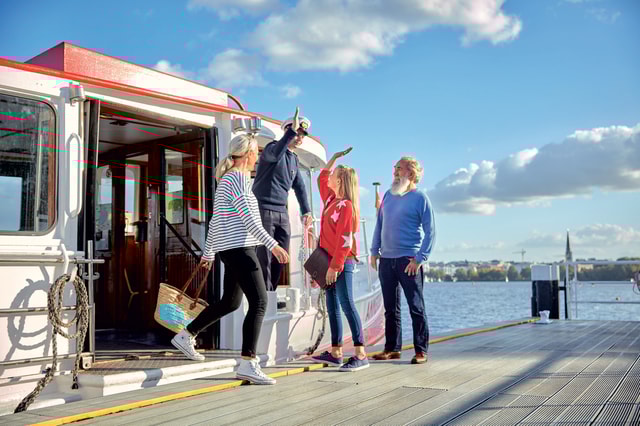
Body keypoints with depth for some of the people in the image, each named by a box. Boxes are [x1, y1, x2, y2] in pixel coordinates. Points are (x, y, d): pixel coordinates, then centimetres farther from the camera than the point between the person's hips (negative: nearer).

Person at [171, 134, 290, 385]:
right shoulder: (238, 178, -10)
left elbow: (215, 221, 23)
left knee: (230, 302, 19)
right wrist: (272, 245, -23)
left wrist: (208, 253, 28)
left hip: (230, 249, 10)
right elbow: (248, 218, -18)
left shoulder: (227, 179, 20)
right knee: (259, 301, -13)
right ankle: (248, 364, -15)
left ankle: (186, 336, 30)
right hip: (239, 248, -10)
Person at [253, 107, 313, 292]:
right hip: (263, 210, -8)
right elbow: (275, 154, -31)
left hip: (282, 214, 8)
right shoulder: (272, 147, -5)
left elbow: (299, 186, 24)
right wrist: (291, 131, -30)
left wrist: (306, 211, 17)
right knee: (264, 257, -9)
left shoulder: (294, 159, 18)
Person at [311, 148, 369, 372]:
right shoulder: (331, 199, 12)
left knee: (347, 305, -11)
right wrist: (333, 159, 25)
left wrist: (335, 266, -20)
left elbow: (344, 240, -19)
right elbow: (321, 179, 30)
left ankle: (360, 355, -10)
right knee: (332, 307, 11)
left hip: (342, 262, -9)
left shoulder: (346, 205, -14)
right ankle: (335, 353, 17)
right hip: (330, 260, 9)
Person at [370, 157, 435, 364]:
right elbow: (379, 224, 18)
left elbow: (430, 231, -7)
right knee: (390, 308, 11)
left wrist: (420, 258, -15)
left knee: (416, 307, -2)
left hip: (409, 260, -6)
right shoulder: (388, 195, 13)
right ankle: (392, 348, 19)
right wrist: (374, 251, 11)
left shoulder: (420, 198, -4)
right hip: (386, 259, 6)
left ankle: (421, 351, 4)